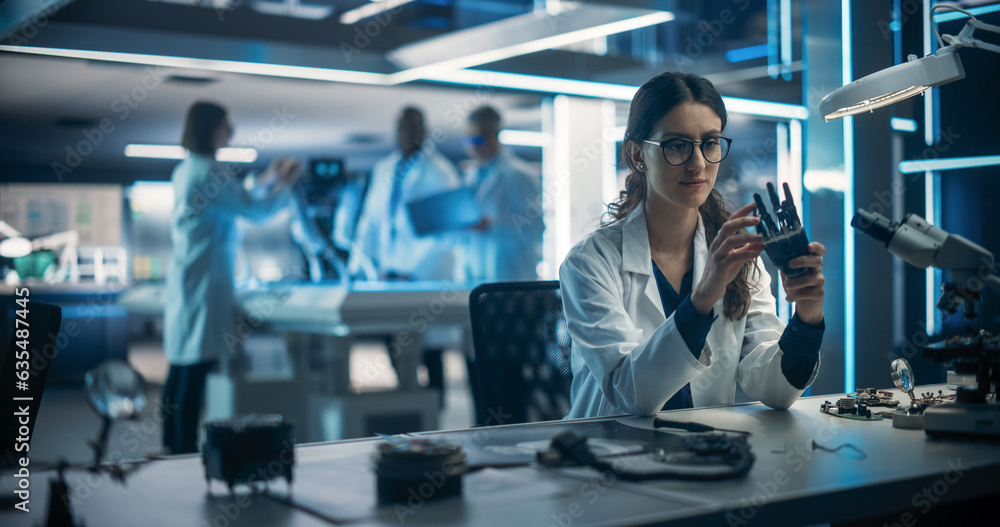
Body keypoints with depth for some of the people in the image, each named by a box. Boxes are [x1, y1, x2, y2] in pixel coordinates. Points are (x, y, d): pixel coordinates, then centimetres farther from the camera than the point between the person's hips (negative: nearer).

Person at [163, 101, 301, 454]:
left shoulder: (185, 170, 16)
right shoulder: (210, 172, -15)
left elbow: (230, 204, 26)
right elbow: (256, 212, -11)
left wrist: (267, 181, 28)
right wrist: (284, 185, 5)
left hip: (184, 282, 10)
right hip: (206, 283, -10)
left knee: (180, 369, 13)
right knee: (196, 372, -8)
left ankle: (173, 448, 20)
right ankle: (187, 452, -5)